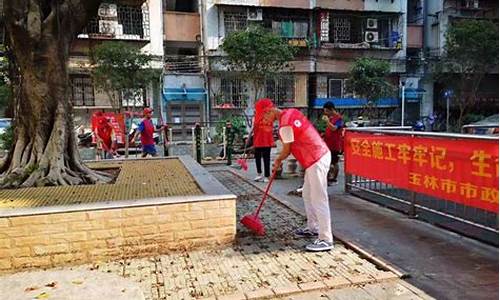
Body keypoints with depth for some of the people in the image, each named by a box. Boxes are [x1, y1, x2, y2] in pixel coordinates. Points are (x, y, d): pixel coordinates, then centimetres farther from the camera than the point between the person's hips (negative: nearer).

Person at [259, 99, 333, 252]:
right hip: (319, 155, 10)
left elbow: (287, 150, -8)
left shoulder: (285, 125, -19)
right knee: (307, 195, 19)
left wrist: (278, 161, 12)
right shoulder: (291, 112, 11)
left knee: (318, 199, -7)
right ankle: (312, 228, 30)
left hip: (317, 160, -10)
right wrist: (280, 159, 16)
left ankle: (326, 240, -2)